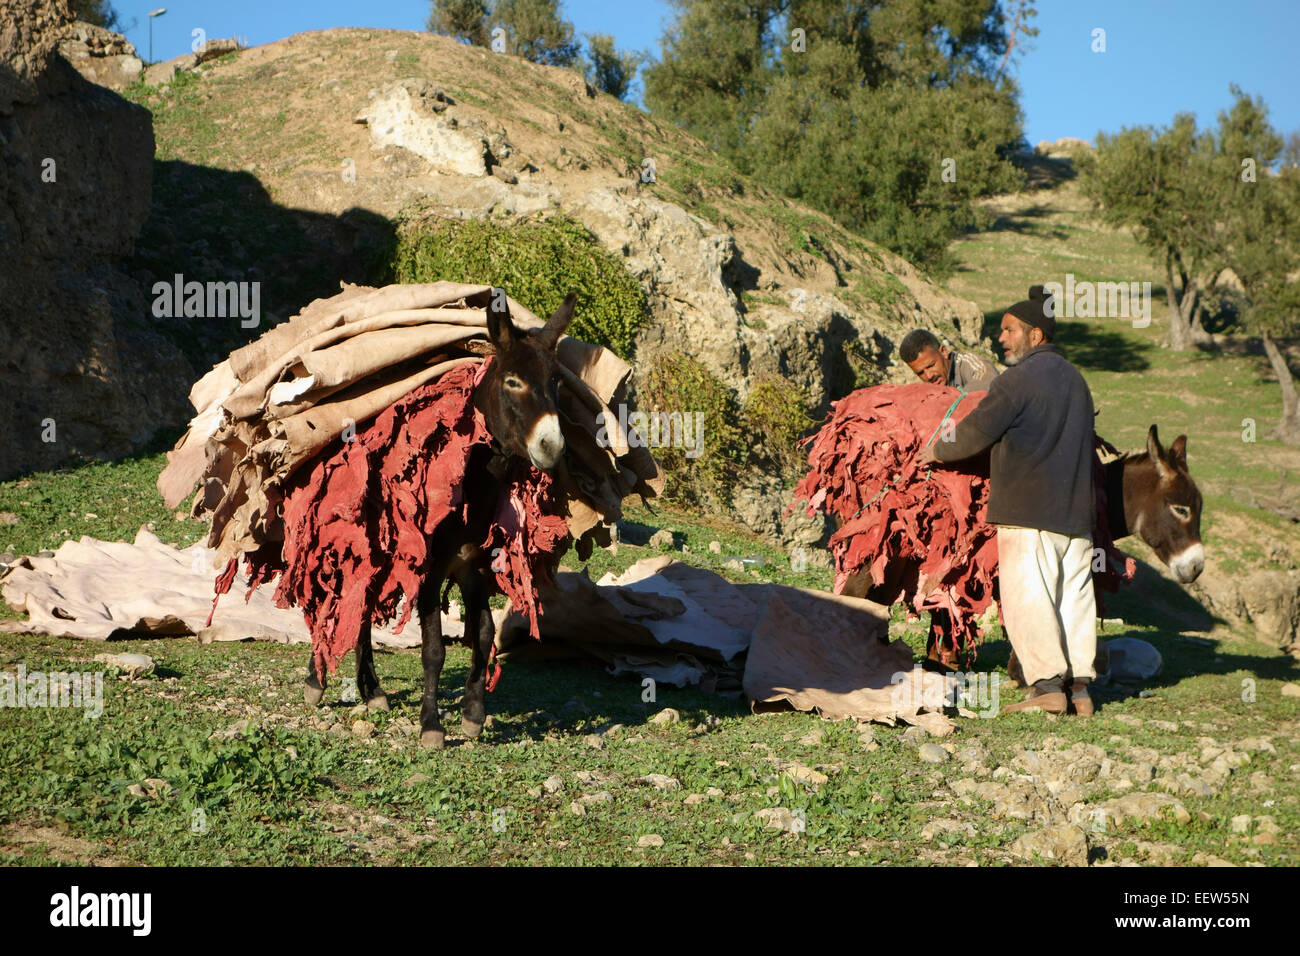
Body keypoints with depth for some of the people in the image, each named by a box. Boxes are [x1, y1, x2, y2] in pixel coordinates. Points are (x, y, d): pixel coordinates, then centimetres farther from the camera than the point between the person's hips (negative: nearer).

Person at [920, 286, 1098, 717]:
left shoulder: (1019, 379, -9)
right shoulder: (1075, 379, 17)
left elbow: (976, 433, -7)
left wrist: (936, 451, 9)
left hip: (1028, 510, -8)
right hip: (1076, 511, 8)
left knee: (1026, 597, -6)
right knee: (1074, 597, 9)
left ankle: (1048, 687, -11)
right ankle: (1079, 688, 9)